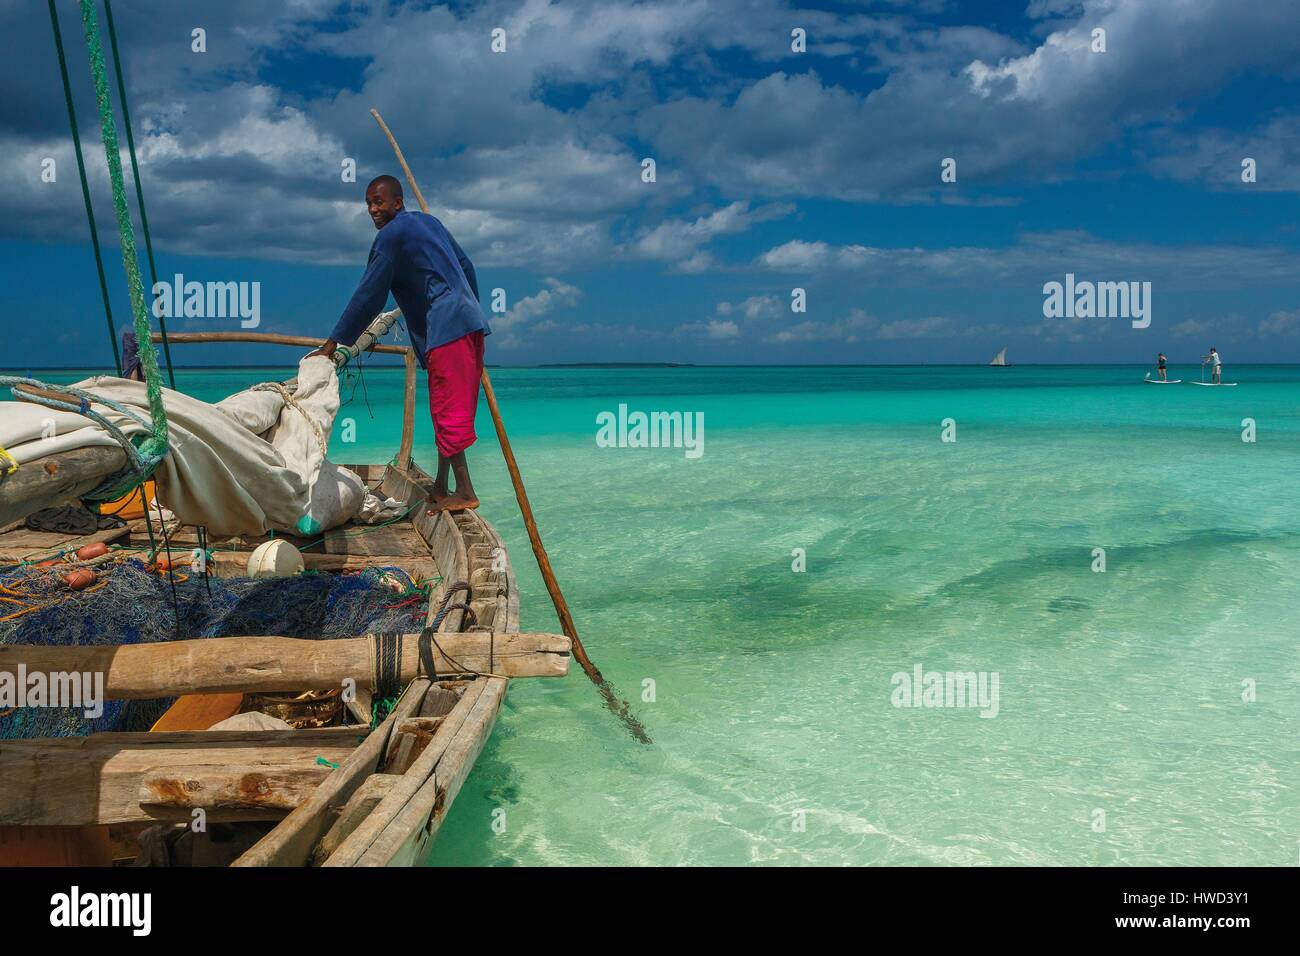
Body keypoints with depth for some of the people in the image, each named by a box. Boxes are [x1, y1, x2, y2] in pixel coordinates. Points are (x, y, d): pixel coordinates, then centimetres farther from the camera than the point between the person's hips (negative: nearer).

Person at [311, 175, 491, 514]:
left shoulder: (391, 236, -5)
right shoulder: (428, 221, 21)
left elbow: (368, 296, -6)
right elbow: (466, 266, 25)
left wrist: (333, 343, -1)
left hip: (446, 329, -9)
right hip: (469, 322, 9)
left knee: (448, 410, -10)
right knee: (449, 409, 11)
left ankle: (465, 492, -12)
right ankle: (441, 488, 16)